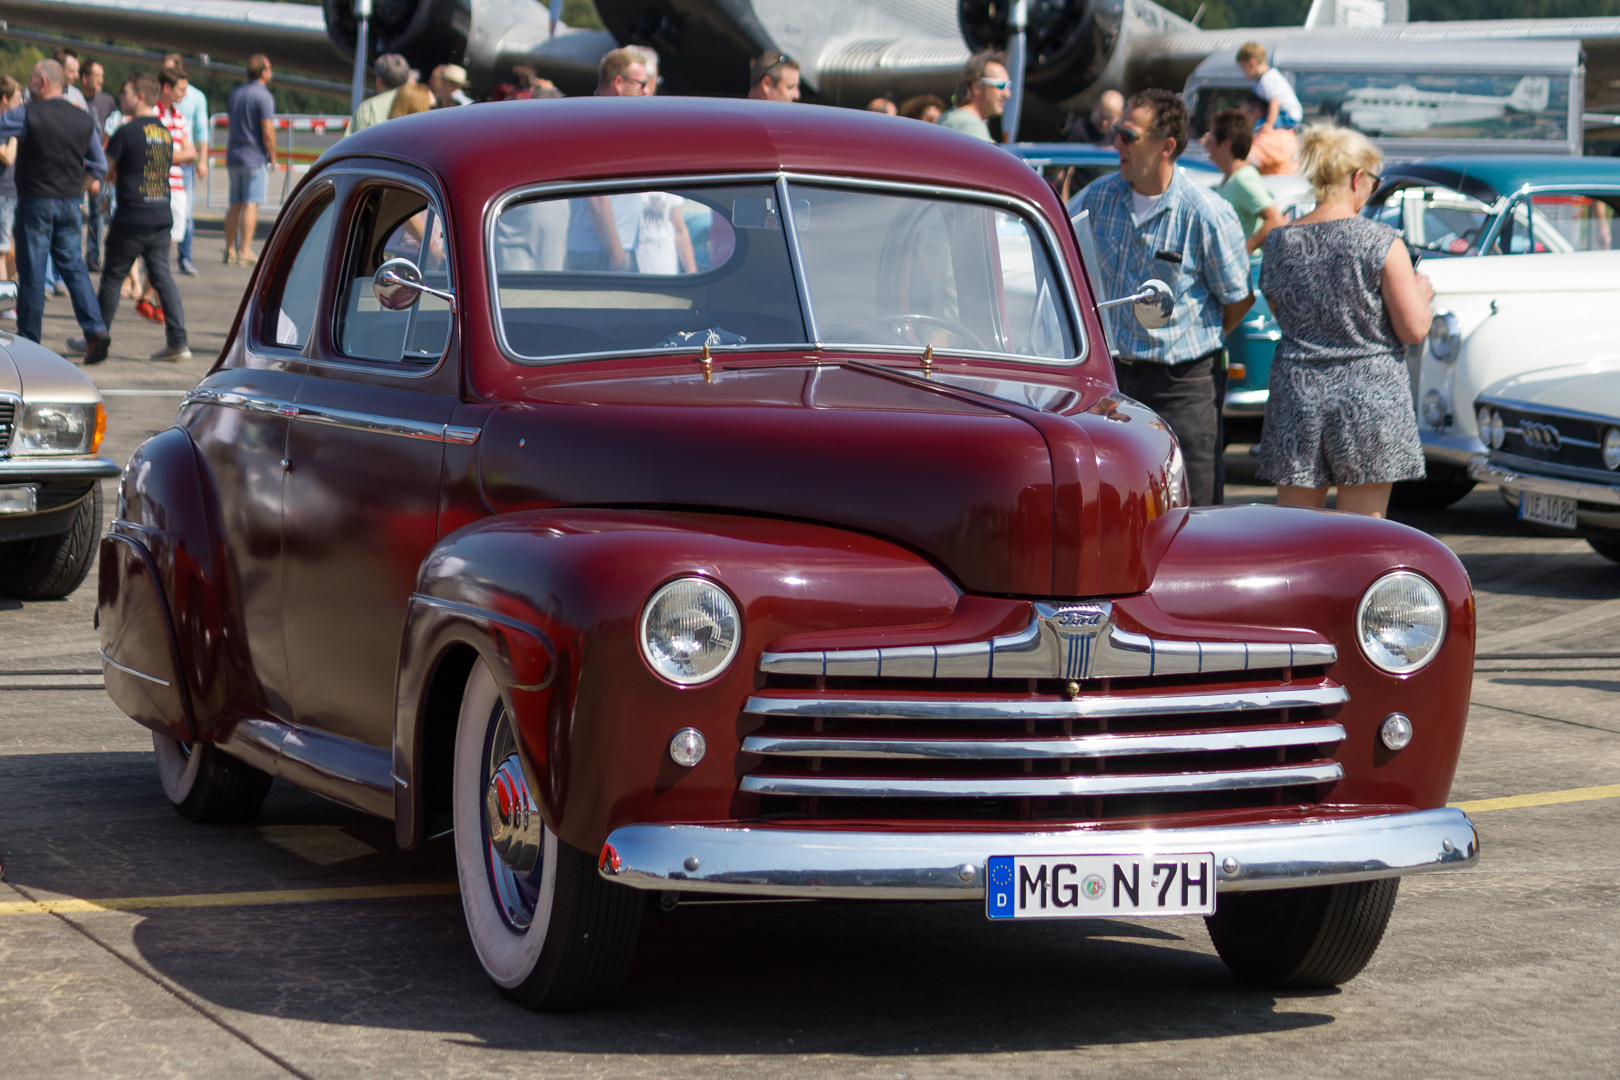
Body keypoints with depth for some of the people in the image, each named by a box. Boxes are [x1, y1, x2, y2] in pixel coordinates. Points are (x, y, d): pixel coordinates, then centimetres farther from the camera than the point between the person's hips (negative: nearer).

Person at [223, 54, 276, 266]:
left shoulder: (235, 93, 13)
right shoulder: (264, 96, -12)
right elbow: (267, 132, -17)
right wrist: (272, 157, -5)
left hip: (233, 155, 7)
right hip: (255, 157, -7)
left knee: (235, 205, 11)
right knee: (251, 204, -5)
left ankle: (230, 250, 11)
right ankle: (245, 251, -8)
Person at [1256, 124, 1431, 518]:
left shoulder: (1278, 243, 3)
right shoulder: (1382, 242, -10)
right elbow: (1413, 330, -8)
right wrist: (1421, 294, 11)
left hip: (1296, 394, 4)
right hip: (1369, 397, -3)